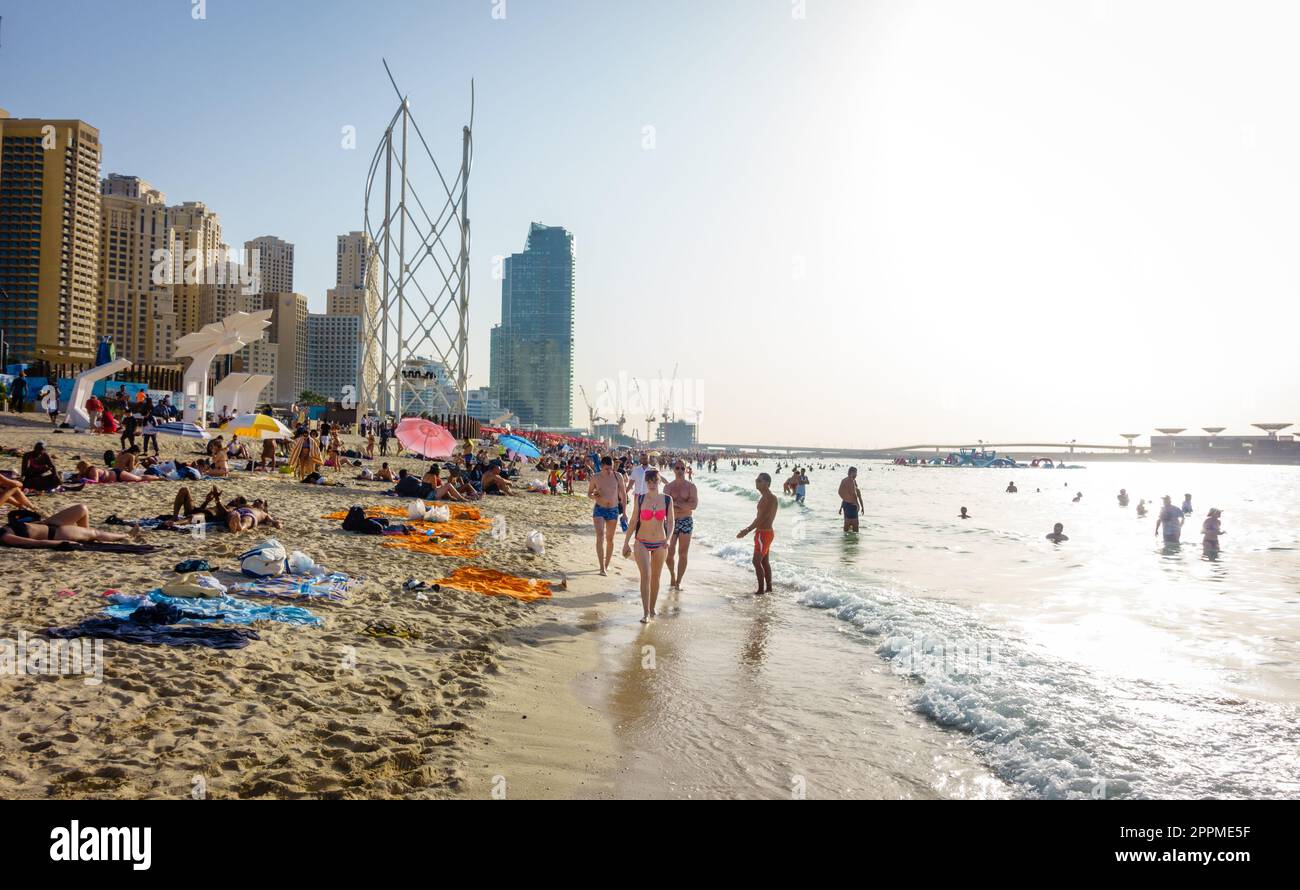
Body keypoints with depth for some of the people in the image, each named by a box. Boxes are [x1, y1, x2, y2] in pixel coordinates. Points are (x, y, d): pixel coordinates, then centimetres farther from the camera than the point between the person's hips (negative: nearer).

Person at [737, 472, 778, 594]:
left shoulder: (770, 498, -19)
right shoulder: (764, 497, 12)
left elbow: (761, 518, -24)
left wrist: (746, 531, -23)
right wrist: (747, 528, 17)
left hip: (763, 533, -10)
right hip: (765, 532, 10)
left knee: (757, 561, -8)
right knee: (764, 561, 15)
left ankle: (761, 589, -3)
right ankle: (769, 588, 22)